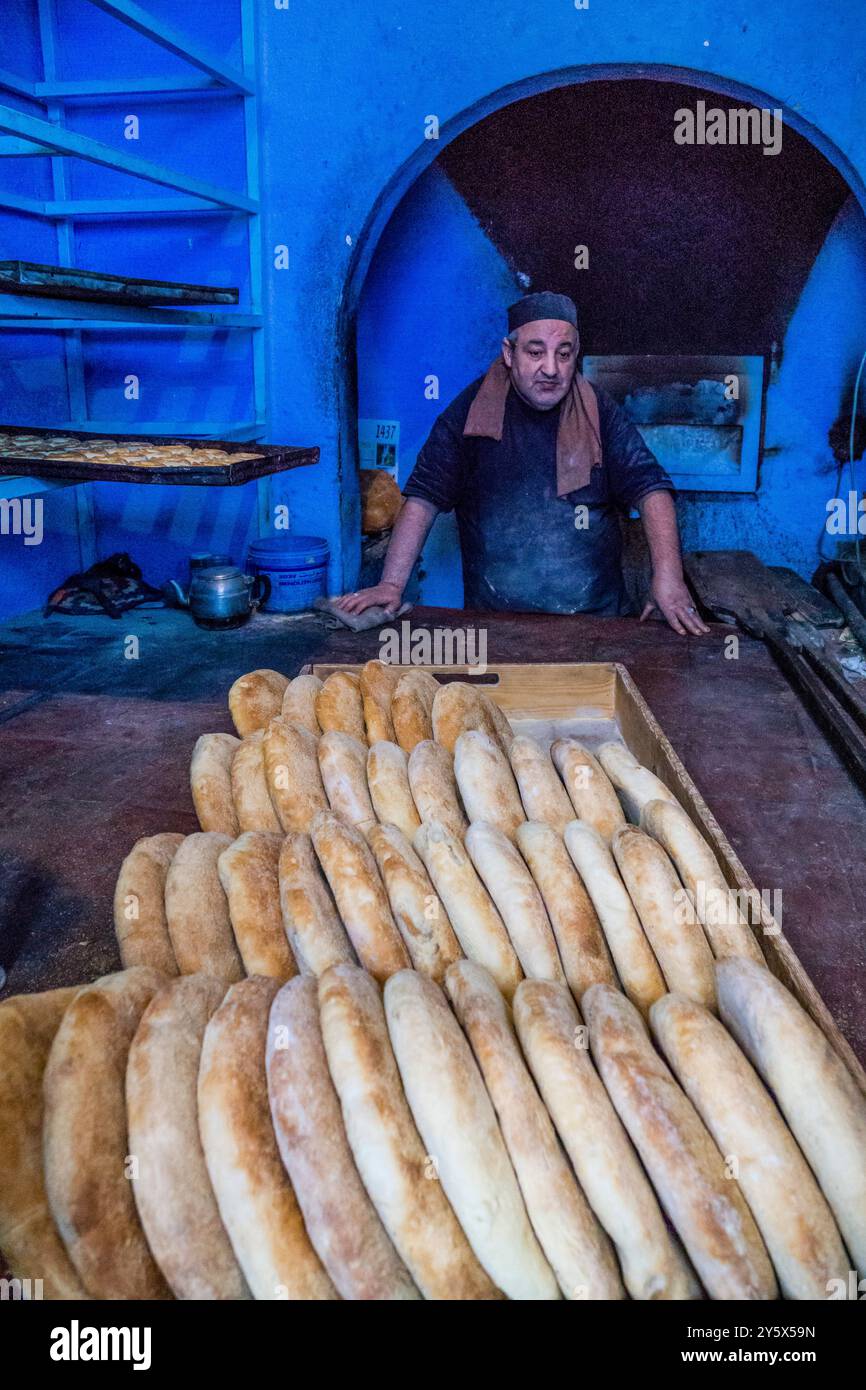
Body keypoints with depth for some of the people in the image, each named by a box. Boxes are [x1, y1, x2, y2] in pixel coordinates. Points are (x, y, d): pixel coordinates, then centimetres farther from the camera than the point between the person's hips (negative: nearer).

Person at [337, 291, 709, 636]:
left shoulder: (600, 411, 5)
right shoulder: (471, 409, 2)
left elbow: (651, 488, 0)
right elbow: (424, 496, 1)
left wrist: (668, 578, -15)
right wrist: (392, 584, -8)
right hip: (491, 617, 0)